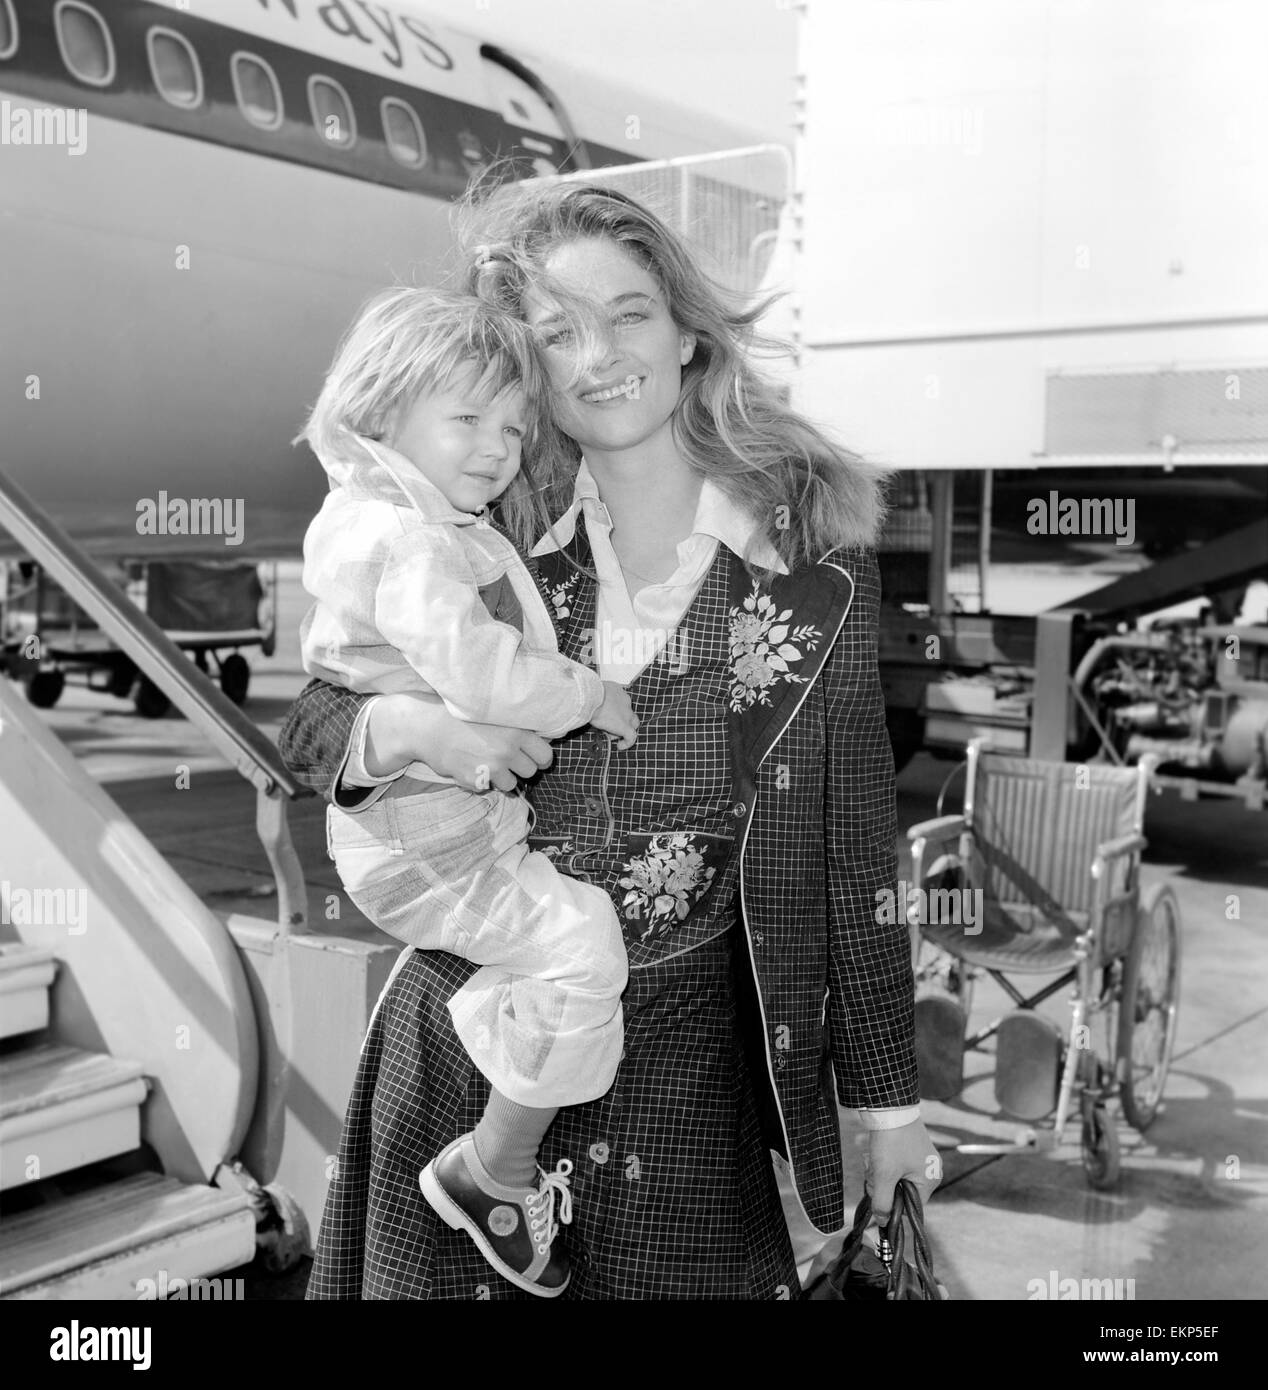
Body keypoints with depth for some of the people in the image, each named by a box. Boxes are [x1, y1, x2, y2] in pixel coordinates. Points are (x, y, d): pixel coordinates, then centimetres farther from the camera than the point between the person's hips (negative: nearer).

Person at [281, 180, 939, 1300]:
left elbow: (853, 839, -1)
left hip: (688, 1056, -1)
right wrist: (405, 726, -17)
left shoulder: (816, 554, -5)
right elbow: (311, 731, 6)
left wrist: (888, 1096, 2)